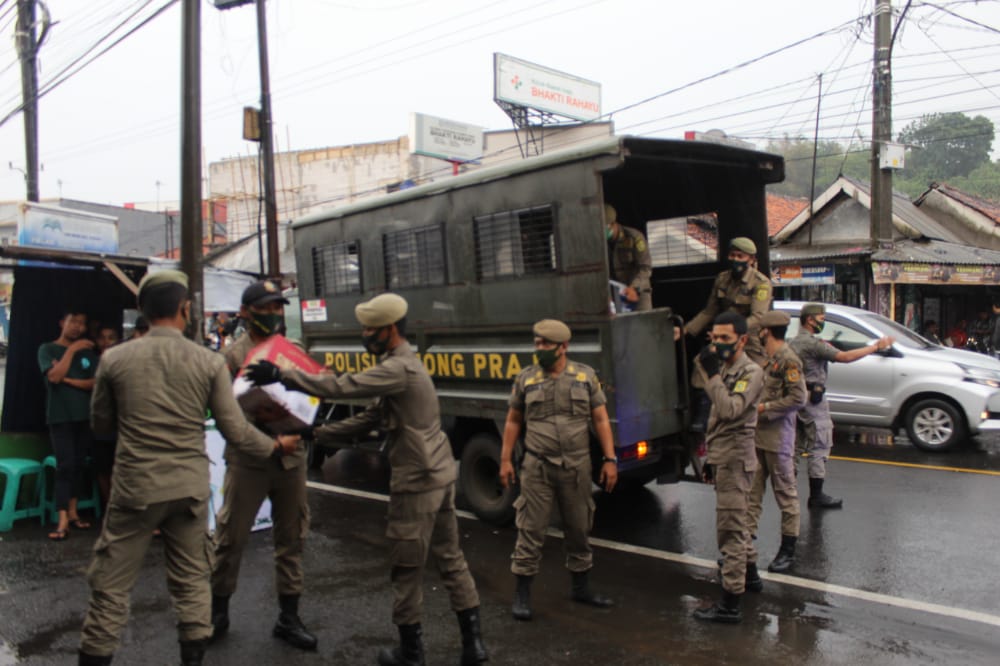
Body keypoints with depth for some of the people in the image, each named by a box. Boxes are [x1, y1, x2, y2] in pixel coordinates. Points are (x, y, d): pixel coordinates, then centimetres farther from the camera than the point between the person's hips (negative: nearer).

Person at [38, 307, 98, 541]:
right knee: (65, 465, -8)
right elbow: (54, 376, -15)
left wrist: (68, 380, -10)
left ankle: (73, 513, 17)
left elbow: (96, 382, 0)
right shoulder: (48, 349, 1)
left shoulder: (88, 351, 10)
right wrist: (71, 350, -13)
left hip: (85, 416, 4)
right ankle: (63, 521, -8)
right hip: (60, 417, -4)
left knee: (79, 465, 7)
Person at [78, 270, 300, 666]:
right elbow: (235, 430, -3)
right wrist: (276, 446, 13)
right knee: (191, 581, 15)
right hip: (190, 486, 1)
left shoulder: (114, 359, -4)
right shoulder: (210, 362, -6)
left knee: (111, 585, 11)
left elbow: (100, 423, 10)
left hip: (135, 486, -1)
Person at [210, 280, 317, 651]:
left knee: (291, 538, 10)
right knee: (231, 536, 7)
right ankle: (218, 609, 29)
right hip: (247, 458, -3)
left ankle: (288, 617, 23)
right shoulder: (233, 355, -1)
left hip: (291, 457, 4)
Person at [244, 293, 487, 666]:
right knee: (450, 558, 15)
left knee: (407, 568, 5)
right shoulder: (402, 364, 15)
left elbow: (343, 387, -25)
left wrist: (281, 376, -19)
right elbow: (370, 419, 16)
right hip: (439, 474, 10)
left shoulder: (398, 368, -18)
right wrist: (317, 434, 13)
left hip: (417, 481, -10)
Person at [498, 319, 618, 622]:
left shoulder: (586, 376, 1)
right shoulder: (526, 379, 1)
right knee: (531, 530, 0)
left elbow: (601, 420, 2)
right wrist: (505, 460, 2)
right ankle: (522, 594, 12)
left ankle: (581, 586, 31)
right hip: (537, 467, -1)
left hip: (576, 466, 1)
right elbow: (513, 421, 6)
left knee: (579, 528, 13)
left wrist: (610, 459, -3)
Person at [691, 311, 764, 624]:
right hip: (723, 457, 10)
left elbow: (729, 410, -29)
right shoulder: (725, 369, 15)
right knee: (735, 524, 23)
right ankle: (750, 574, 41)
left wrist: (712, 374, -26)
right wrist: (711, 457, 21)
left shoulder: (751, 372, -14)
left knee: (729, 529, -8)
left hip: (735, 458, -10)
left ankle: (730, 604, -3)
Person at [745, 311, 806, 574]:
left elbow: (798, 399, -18)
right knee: (751, 494, 9)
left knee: (786, 495, 5)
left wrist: (764, 408, -17)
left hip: (778, 440, -8)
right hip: (756, 437, 8)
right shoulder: (765, 358, 15)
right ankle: (746, 548, 15)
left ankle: (788, 551, 16)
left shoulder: (788, 360, -12)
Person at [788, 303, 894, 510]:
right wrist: (875, 347, -19)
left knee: (797, 445, 15)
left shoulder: (792, 343, 13)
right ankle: (816, 496, 1)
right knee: (820, 446, -3)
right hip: (812, 400, -9)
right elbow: (844, 357, -23)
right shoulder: (813, 343, -16)